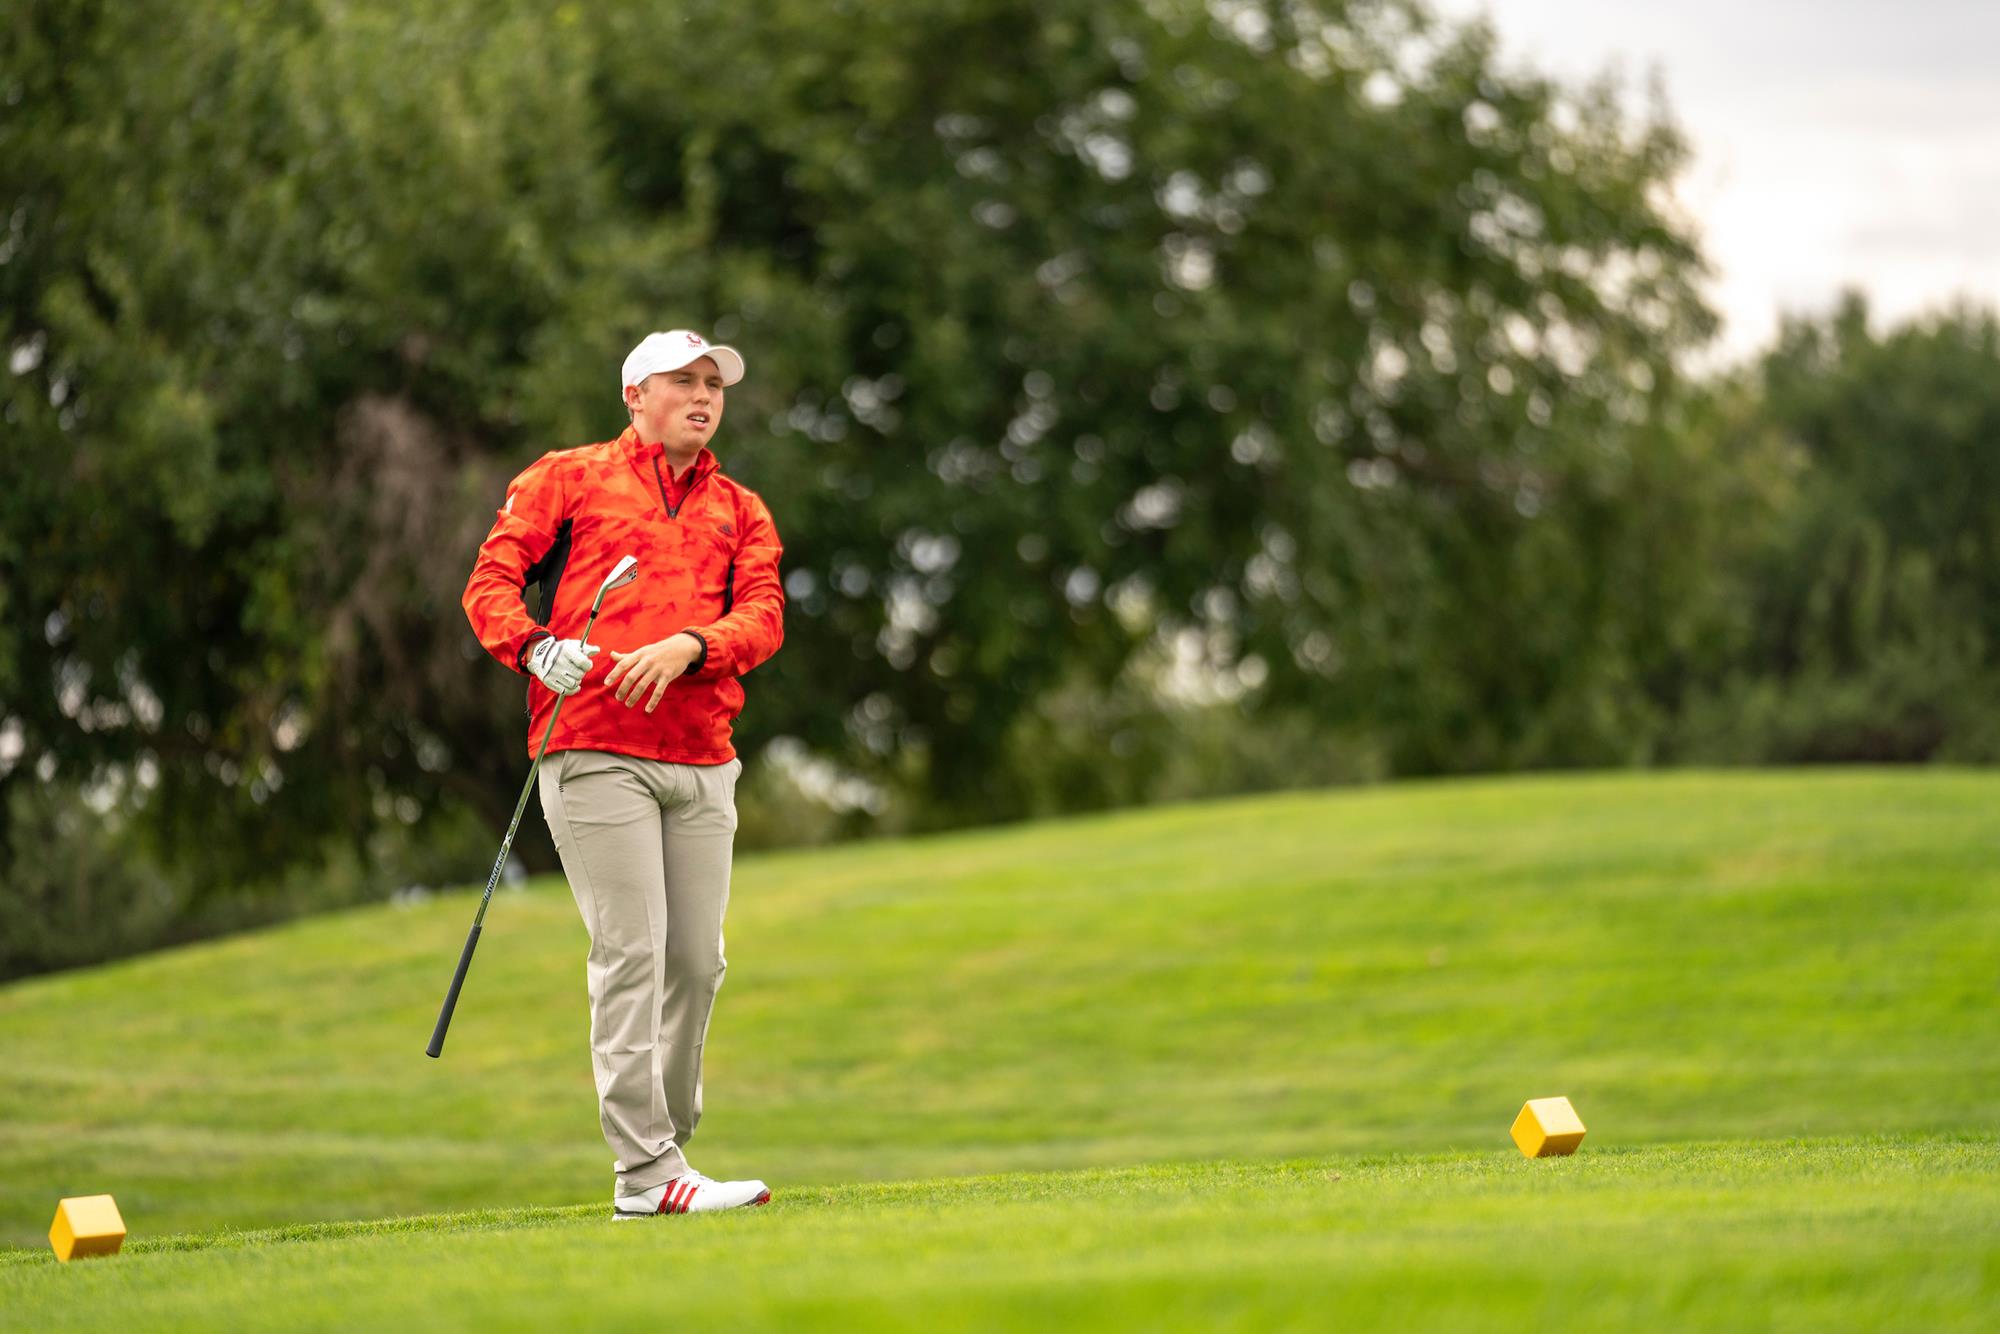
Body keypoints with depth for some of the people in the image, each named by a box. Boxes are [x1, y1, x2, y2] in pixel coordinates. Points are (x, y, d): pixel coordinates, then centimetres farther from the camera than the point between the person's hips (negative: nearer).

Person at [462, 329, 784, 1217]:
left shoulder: (739, 511, 20)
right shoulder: (568, 479, 10)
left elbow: (763, 616, 4)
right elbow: (490, 583, 3)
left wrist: (686, 648, -16)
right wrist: (536, 648, -18)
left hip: (702, 761, 5)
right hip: (596, 753, -5)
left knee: (697, 960, 5)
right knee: (630, 953, -11)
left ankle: (668, 1150, 19)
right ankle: (645, 1173, -13)